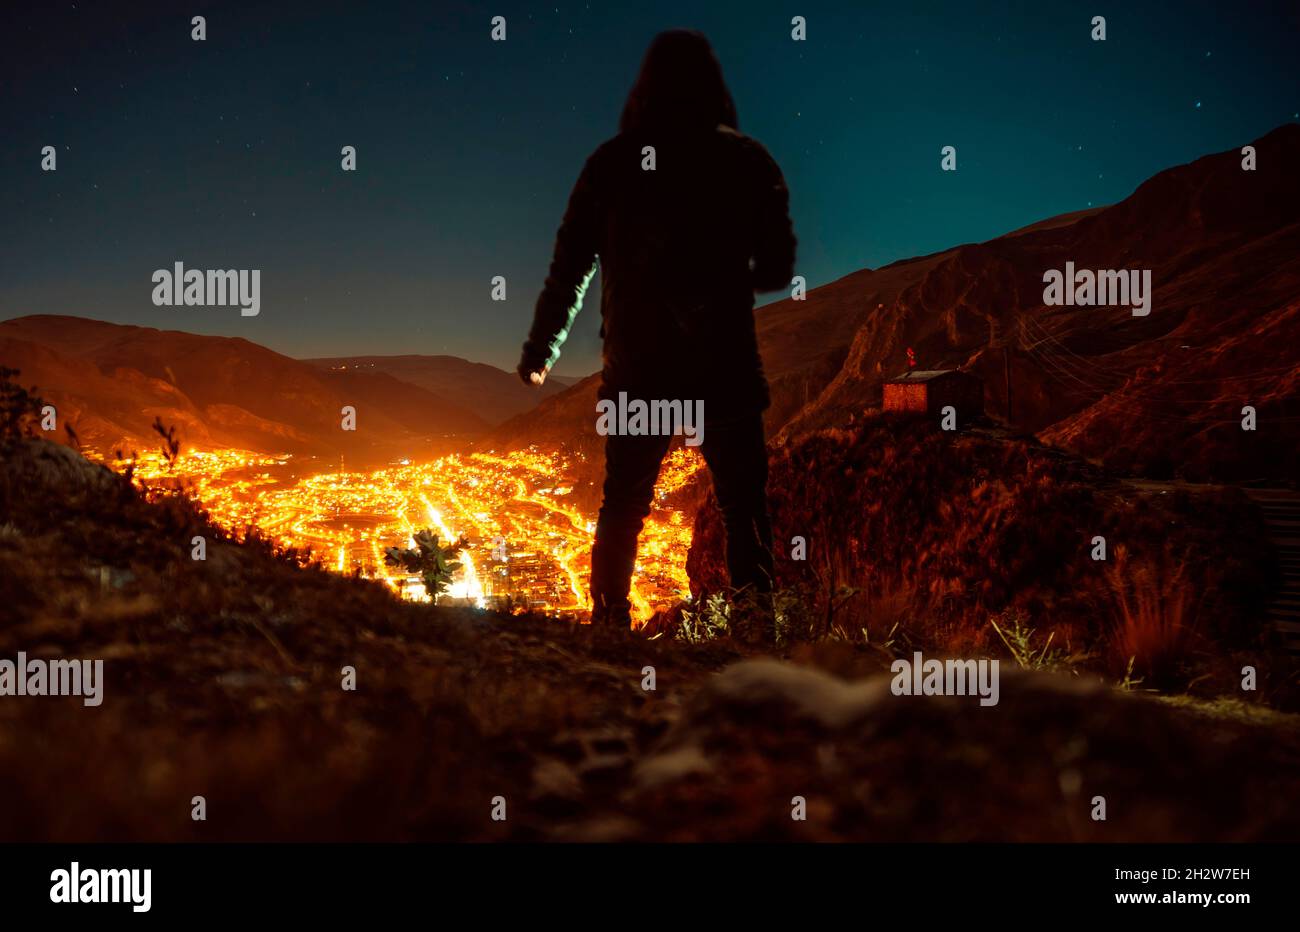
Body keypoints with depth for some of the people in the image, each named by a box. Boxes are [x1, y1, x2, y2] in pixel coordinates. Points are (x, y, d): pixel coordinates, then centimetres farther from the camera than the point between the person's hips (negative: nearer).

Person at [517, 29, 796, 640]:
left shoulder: (614, 161, 3)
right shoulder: (747, 160, 1)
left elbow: (569, 262, 4)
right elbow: (779, 267, 3)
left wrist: (541, 346, 14)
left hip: (638, 361, 1)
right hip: (725, 361, -1)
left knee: (624, 500, 14)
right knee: (742, 498, 5)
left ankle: (608, 622, 15)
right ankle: (756, 617, -7)